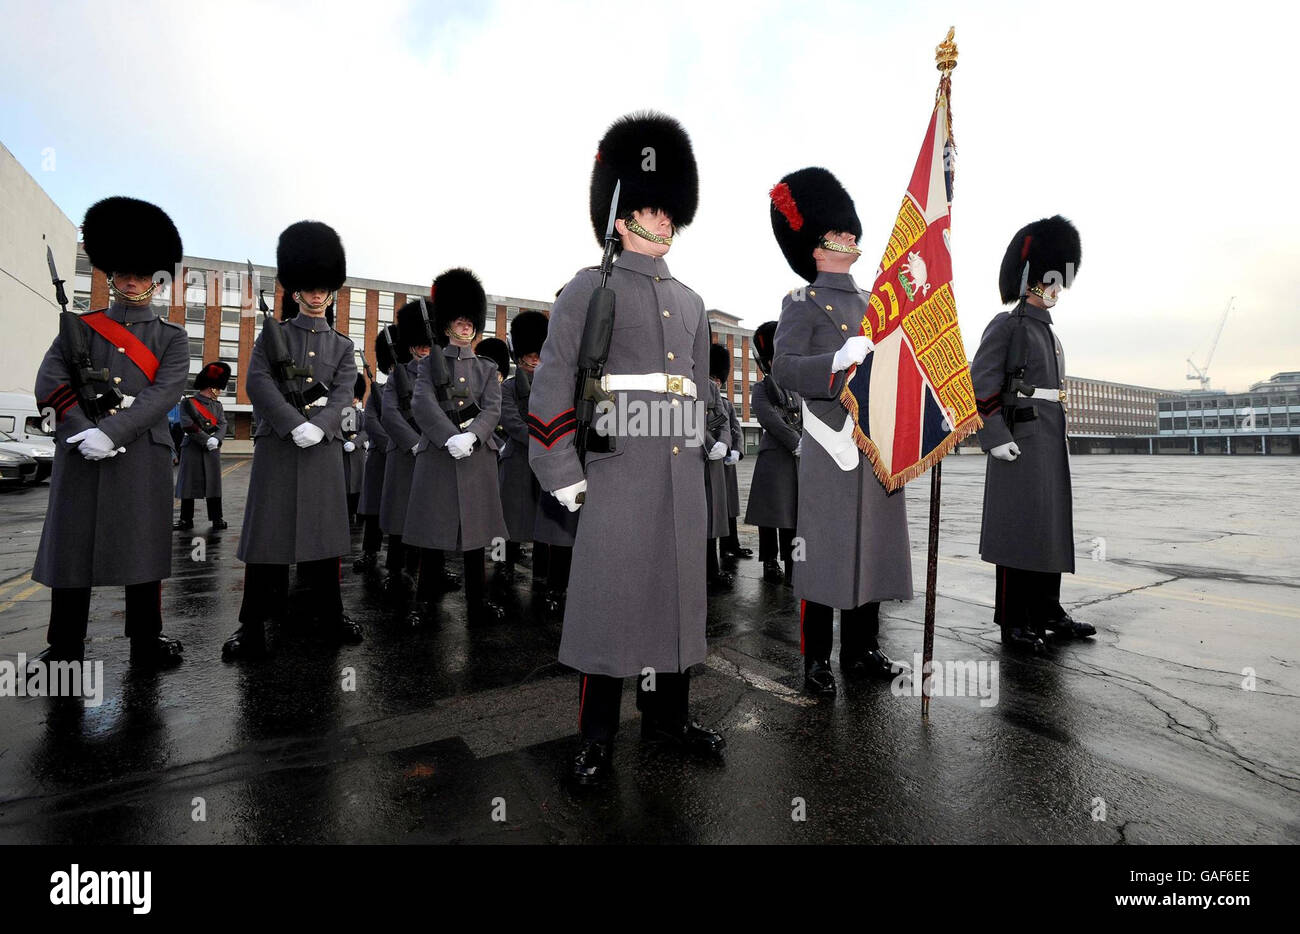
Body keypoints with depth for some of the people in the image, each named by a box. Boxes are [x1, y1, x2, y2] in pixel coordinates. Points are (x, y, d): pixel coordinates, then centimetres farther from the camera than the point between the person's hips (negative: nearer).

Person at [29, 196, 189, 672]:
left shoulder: (171, 337, 8)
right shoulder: (80, 327, 12)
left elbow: (165, 392, -7)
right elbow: (49, 383, 1)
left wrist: (110, 432, -18)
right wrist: (85, 430, -15)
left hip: (143, 454, -1)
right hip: (80, 451, 1)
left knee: (143, 546, 4)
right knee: (71, 544, 6)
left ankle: (146, 642, 17)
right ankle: (64, 648, 18)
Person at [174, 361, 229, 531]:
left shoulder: (217, 405, 14)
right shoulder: (188, 403, 0)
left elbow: (222, 425, 2)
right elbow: (187, 426, -11)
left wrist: (216, 439, -17)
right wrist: (206, 440, -17)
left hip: (212, 450, 3)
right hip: (192, 449, -3)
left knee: (214, 484, 4)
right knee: (189, 484, 2)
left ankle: (217, 519, 9)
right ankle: (186, 519, 10)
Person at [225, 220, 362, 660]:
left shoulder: (342, 345, 13)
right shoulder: (273, 333, 8)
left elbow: (343, 394, 0)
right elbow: (258, 382, -5)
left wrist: (318, 426, -19)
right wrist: (295, 425, -18)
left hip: (324, 447, 2)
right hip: (277, 443, -1)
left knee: (323, 531, 6)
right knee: (267, 533, 0)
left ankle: (330, 615, 18)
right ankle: (252, 626, 9)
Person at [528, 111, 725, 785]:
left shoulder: (689, 301, 18)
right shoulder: (589, 289, 1)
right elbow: (552, 388, -5)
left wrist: (699, 456, 17)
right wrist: (565, 477, -10)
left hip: (681, 474, 6)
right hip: (618, 470, -5)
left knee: (676, 593, 11)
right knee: (609, 596, 0)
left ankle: (668, 717, 27)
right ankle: (596, 738, 15)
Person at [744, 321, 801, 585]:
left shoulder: (796, 390, 20)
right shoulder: (760, 389, 2)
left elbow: (806, 420, 14)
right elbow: (770, 418, -13)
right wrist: (796, 443, -18)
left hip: (799, 459, 5)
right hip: (773, 459, -5)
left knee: (794, 513, 5)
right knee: (772, 513, 0)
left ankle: (792, 567, 11)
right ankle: (770, 564, 11)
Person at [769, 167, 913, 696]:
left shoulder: (874, 305, 22)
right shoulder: (803, 304, 1)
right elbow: (784, 368, -14)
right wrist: (840, 358, -28)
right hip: (831, 446, -7)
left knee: (872, 549, 10)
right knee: (825, 553, -3)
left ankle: (862, 651, 23)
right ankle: (816, 662, 8)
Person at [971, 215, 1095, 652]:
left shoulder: (1048, 331, 21)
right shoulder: (1006, 325, -6)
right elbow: (981, 385, -15)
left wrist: (1057, 439, 20)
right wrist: (996, 438, -21)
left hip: (1052, 443, 9)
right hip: (1020, 443, -9)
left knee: (1051, 527, 11)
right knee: (1019, 528, -6)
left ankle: (1048, 611, 22)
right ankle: (1013, 621, 1)